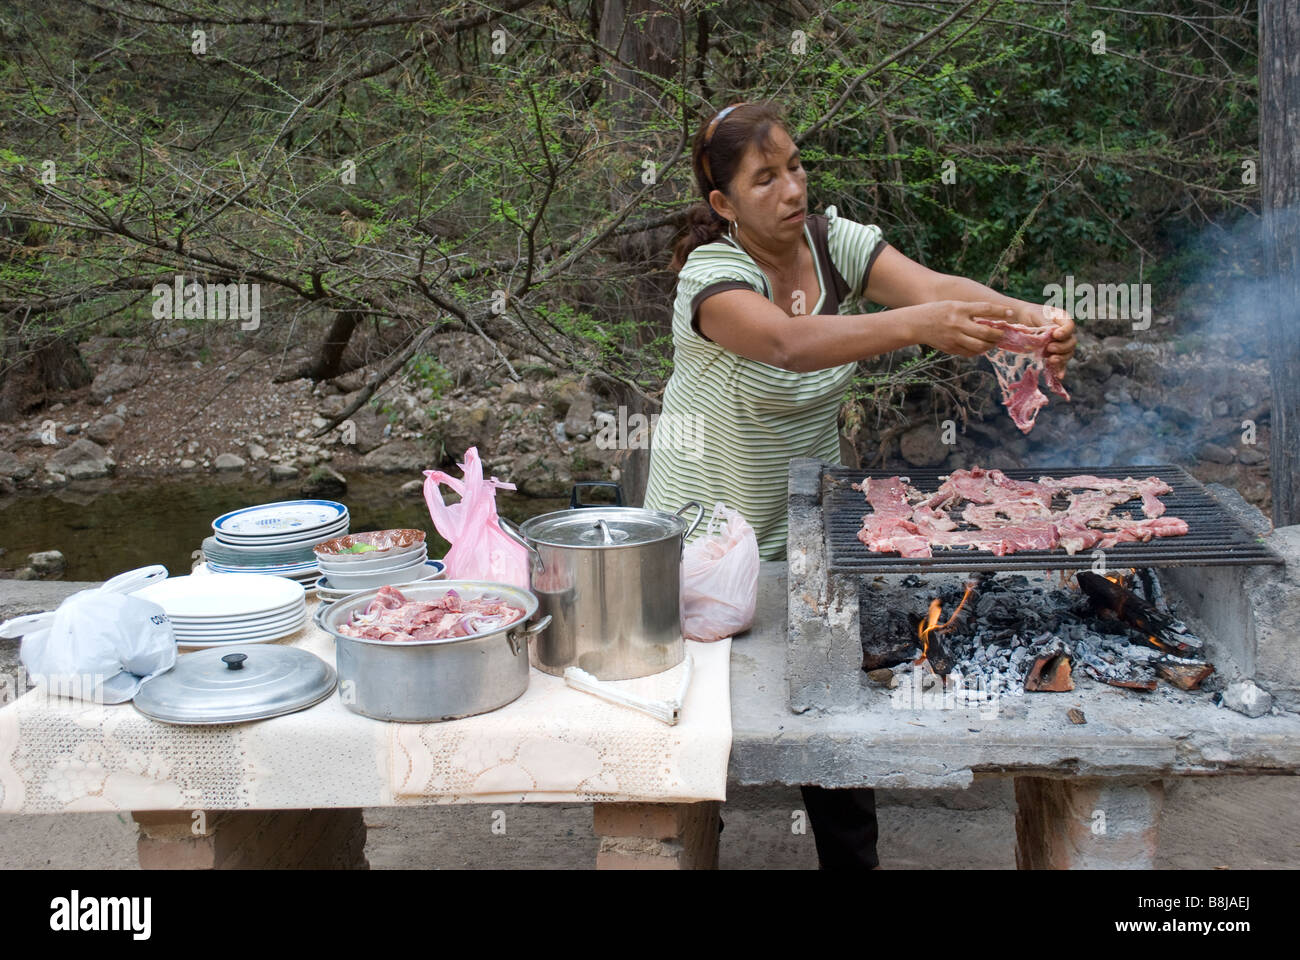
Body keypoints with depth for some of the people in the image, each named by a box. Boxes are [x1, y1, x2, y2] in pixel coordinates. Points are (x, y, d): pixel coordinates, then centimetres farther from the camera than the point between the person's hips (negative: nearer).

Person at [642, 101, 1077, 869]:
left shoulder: (835, 241, -6)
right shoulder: (711, 273, -21)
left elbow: (935, 287, -22)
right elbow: (790, 343, -41)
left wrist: (1030, 316, -41)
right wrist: (915, 325, -54)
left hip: (810, 526, 4)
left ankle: (854, 859, 25)